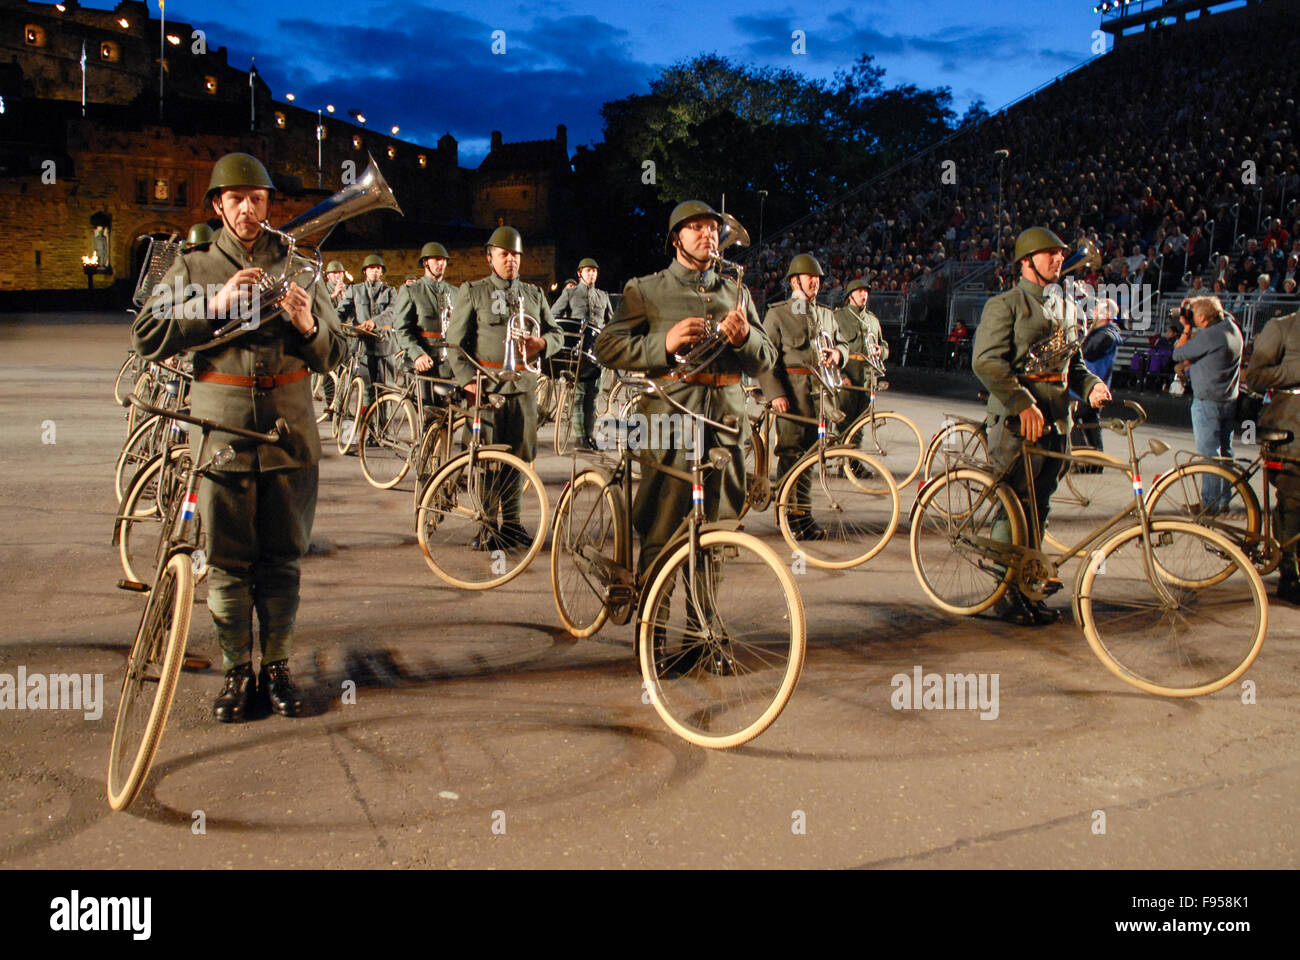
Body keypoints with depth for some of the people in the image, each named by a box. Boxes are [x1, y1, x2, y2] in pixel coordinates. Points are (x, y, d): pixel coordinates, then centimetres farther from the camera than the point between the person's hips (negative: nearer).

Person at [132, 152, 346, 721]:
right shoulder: (193, 268, 11)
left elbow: (333, 356, 12)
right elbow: (146, 337, -1)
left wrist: (308, 326, -10)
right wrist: (215, 306, -11)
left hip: (289, 432, 1)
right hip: (221, 431, -1)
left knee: (282, 560, 6)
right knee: (227, 562, 3)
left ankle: (276, 667, 18)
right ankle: (237, 673, 15)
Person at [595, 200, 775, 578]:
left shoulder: (736, 294, 21)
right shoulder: (646, 290, 10)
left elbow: (765, 361, 17)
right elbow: (607, 347, 2)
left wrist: (745, 338, -5)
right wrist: (664, 343, -11)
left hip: (726, 420, 4)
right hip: (669, 419, -4)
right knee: (662, 534, -8)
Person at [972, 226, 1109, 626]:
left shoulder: (1064, 306, 20)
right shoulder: (1005, 304, -4)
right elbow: (986, 361, -15)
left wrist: (1091, 384, 4)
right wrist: (1023, 403, -23)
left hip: (1055, 419, 7)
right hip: (1016, 421, -7)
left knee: (1038, 509, 11)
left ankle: (1028, 588, 19)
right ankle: (1007, 593, 6)